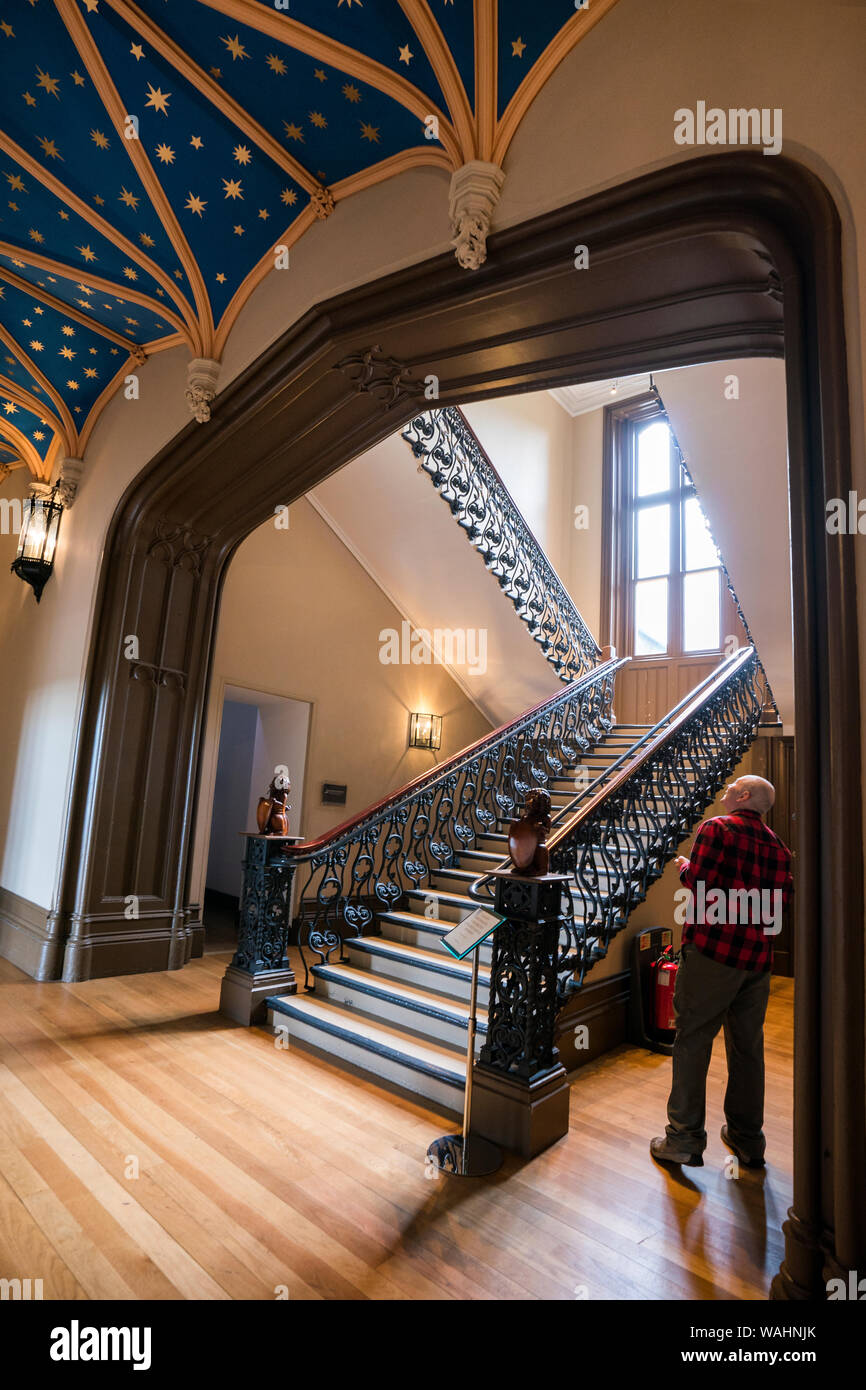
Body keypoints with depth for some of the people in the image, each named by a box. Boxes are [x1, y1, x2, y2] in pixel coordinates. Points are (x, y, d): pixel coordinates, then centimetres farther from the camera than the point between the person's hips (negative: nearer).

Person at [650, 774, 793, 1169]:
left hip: (712, 949, -6)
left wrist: (685, 867, 4)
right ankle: (747, 1138, 29)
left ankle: (685, 1139, 9)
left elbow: (700, 884, -16)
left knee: (692, 1040, 3)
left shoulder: (716, 829, -8)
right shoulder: (776, 845, 10)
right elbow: (783, 898, 8)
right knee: (748, 1047, 16)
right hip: (758, 958, 6)